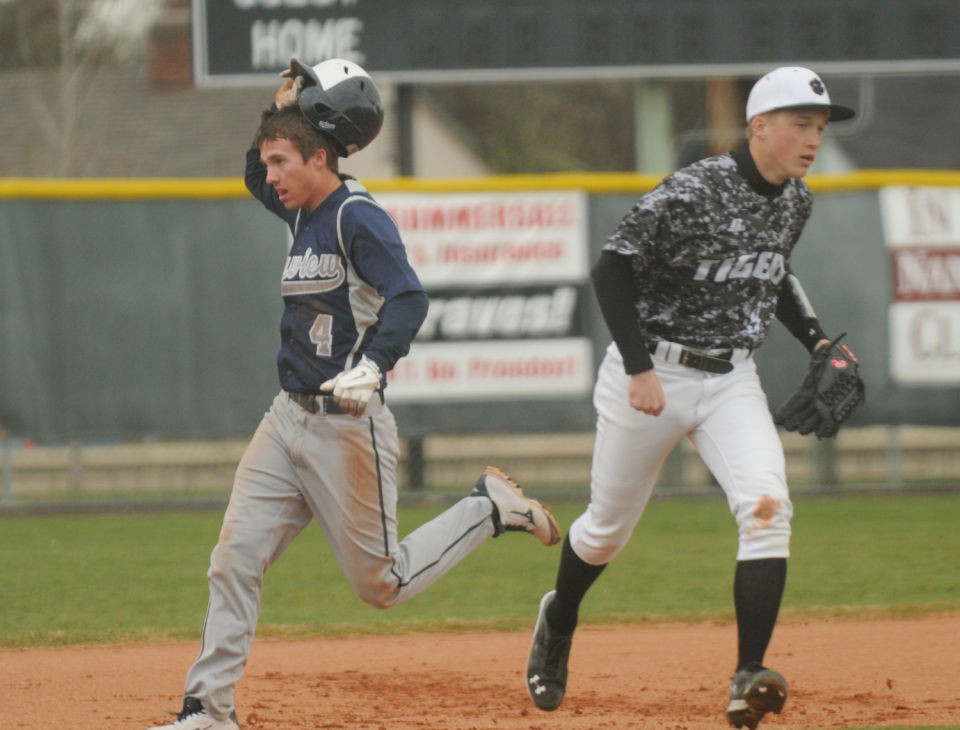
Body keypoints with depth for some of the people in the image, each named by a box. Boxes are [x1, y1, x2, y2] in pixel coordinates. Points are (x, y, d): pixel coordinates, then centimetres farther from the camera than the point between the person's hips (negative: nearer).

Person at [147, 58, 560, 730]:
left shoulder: (359, 219, -15)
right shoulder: (305, 213, 12)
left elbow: (408, 297, -27)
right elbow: (257, 179, 32)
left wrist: (370, 366, -43)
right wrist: (281, 111, 14)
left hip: (348, 425, -8)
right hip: (287, 420, 8)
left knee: (381, 584, -1)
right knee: (234, 561, 0)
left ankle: (490, 508, 16)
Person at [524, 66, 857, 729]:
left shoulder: (795, 201, 2)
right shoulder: (692, 193, -20)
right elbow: (613, 269, -18)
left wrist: (815, 337, 7)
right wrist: (639, 367, -25)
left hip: (732, 379, 5)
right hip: (653, 371, -5)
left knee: (767, 506, -20)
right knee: (610, 526, 11)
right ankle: (559, 621, 44)